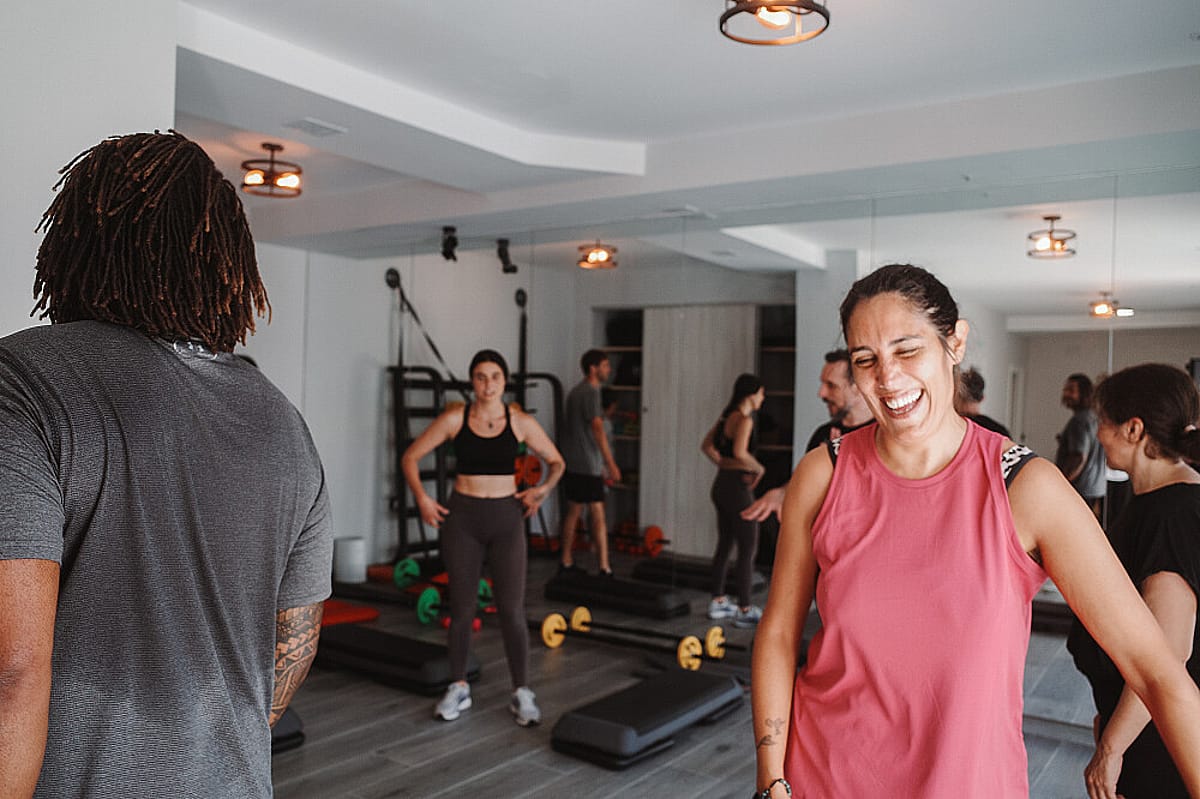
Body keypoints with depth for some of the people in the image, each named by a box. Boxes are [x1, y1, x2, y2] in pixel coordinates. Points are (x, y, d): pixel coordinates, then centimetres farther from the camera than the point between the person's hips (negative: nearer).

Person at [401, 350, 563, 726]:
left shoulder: (520, 422, -2)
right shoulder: (454, 418, -4)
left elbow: (556, 461, 10)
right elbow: (410, 457, 3)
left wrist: (543, 489, -8)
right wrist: (421, 498, -9)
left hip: (506, 518, 0)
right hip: (462, 518, 0)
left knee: (512, 610, -3)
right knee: (462, 608, 8)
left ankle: (522, 693, 13)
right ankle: (459, 688, 26)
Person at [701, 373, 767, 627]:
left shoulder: (727, 416, 10)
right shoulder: (744, 420, -16)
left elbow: (707, 446, 15)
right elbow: (740, 452, -30)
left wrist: (726, 465, 7)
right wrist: (759, 468, -14)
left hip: (721, 484, 9)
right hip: (738, 488, -9)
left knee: (724, 546, 17)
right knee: (747, 551, -1)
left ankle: (718, 602, 26)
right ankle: (744, 611, 4)